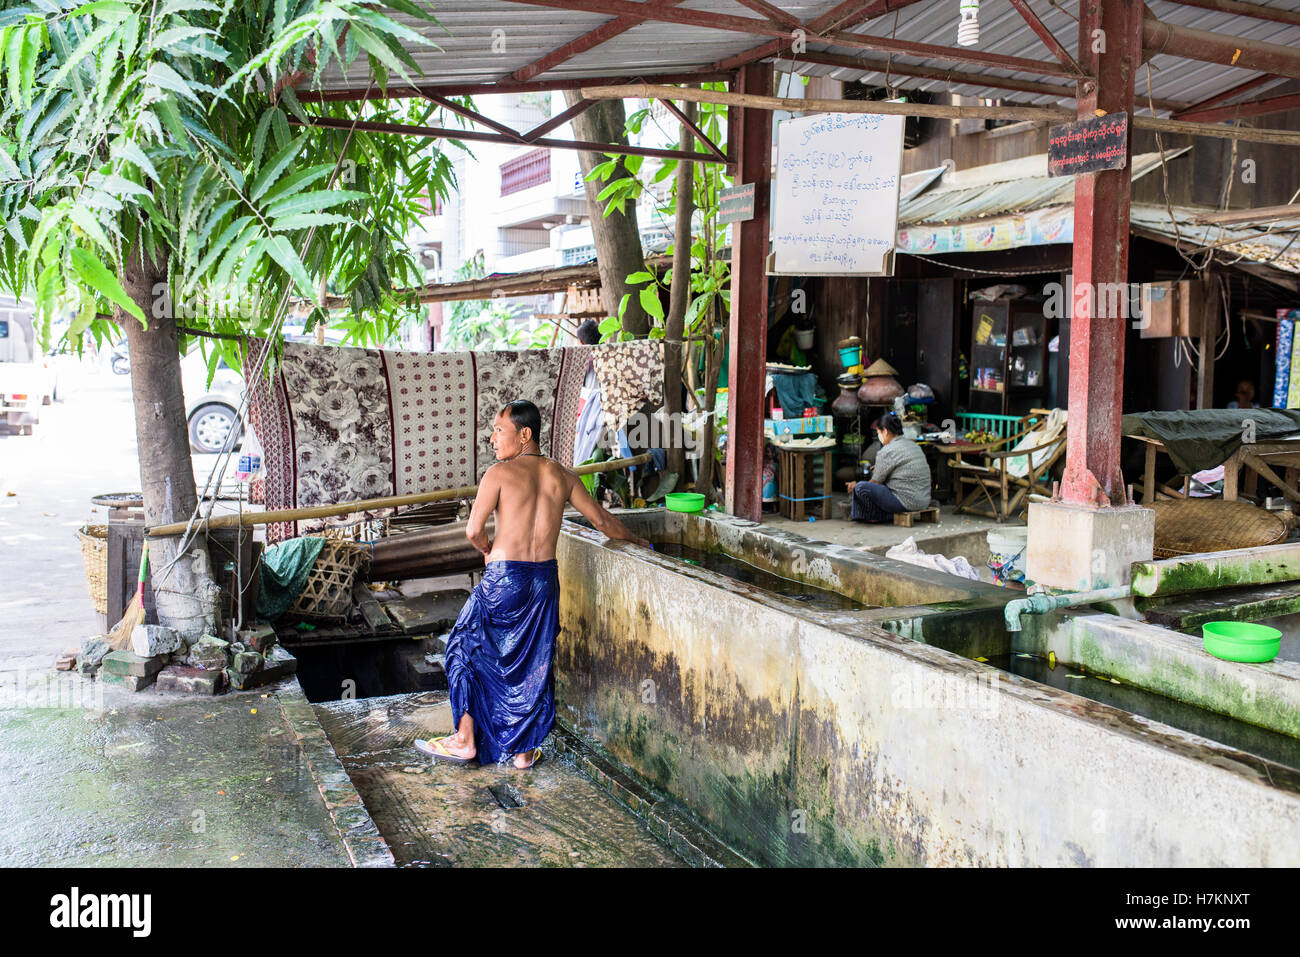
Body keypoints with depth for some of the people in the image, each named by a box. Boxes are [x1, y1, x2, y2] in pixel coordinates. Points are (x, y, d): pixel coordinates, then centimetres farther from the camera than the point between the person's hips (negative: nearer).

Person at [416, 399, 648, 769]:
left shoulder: (500, 473, -8)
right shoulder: (561, 476, 6)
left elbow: (474, 530, -12)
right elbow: (602, 520, 12)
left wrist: (489, 550, 10)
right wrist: (637, 541, 28)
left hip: (504, 576, -4)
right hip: (545, 576, 4)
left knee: (469, 649, 14)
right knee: (534, 660, 14)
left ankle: (466, 740, 19)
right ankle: (524, 749, 21)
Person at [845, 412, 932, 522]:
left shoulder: (887, 452, -13)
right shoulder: (913, 444, 14)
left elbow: (876, 482, -5)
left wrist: (855, 486, 11)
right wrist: (879, 470, 33)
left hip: (906, 503, -10)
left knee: (859, 487, -15)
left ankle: (878, 516, 4)